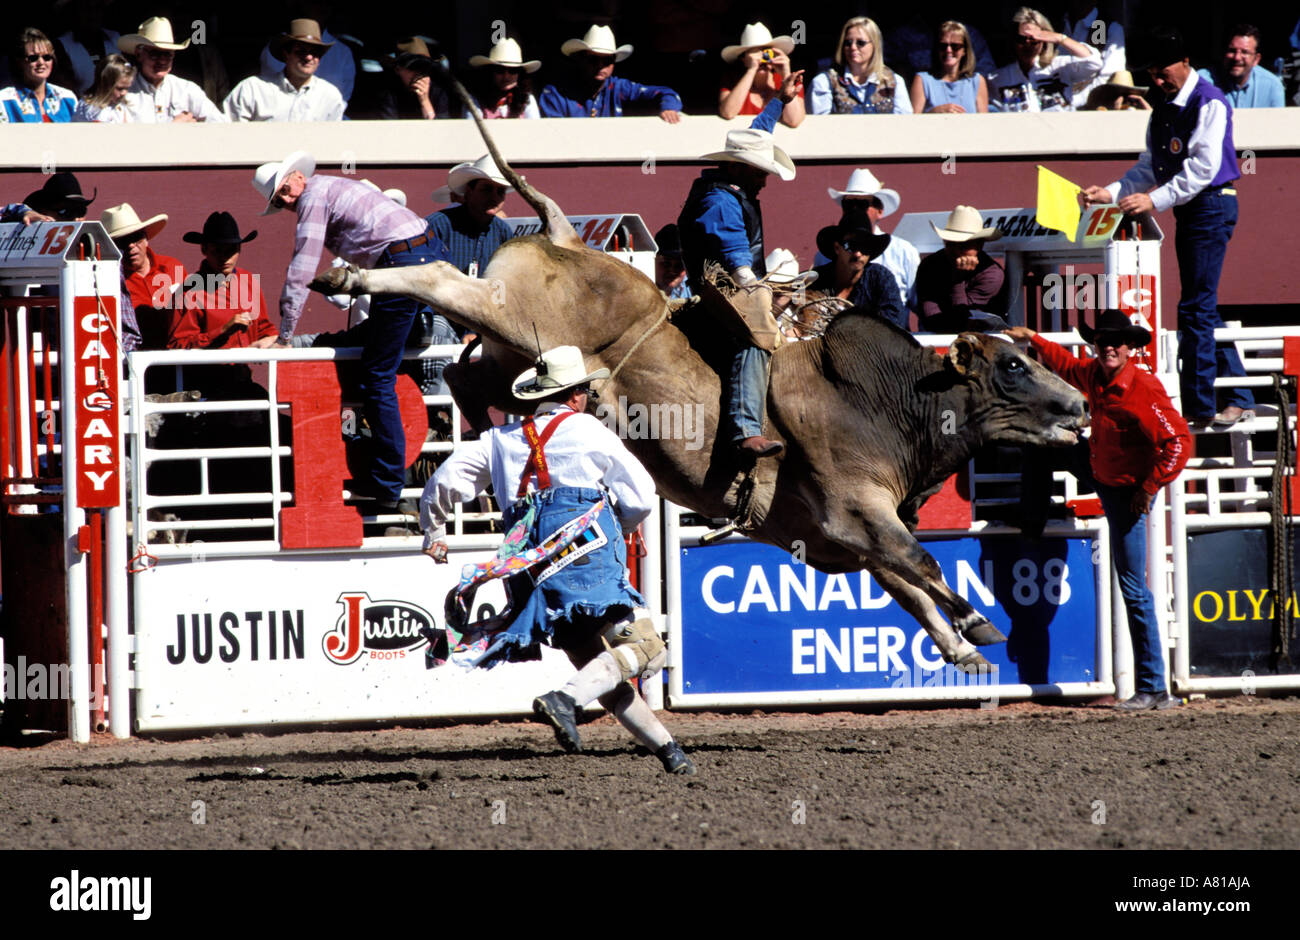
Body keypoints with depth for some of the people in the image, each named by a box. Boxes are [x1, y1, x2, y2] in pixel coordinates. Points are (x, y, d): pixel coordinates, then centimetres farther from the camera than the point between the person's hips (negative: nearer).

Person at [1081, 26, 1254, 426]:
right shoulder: (1164, 109, 15)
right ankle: (1240, 400, 17)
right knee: (1203, 308, 12)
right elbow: (1151, 167, 18)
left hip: (1211, 204, -10)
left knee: (1196, 307, -10)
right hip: (1189, 211, 10)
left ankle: (1198, 405, -5)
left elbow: (1203, 166, -19)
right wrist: (1112, 193, 3)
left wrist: (1155, 200, -24)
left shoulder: (1209, 103, -11)